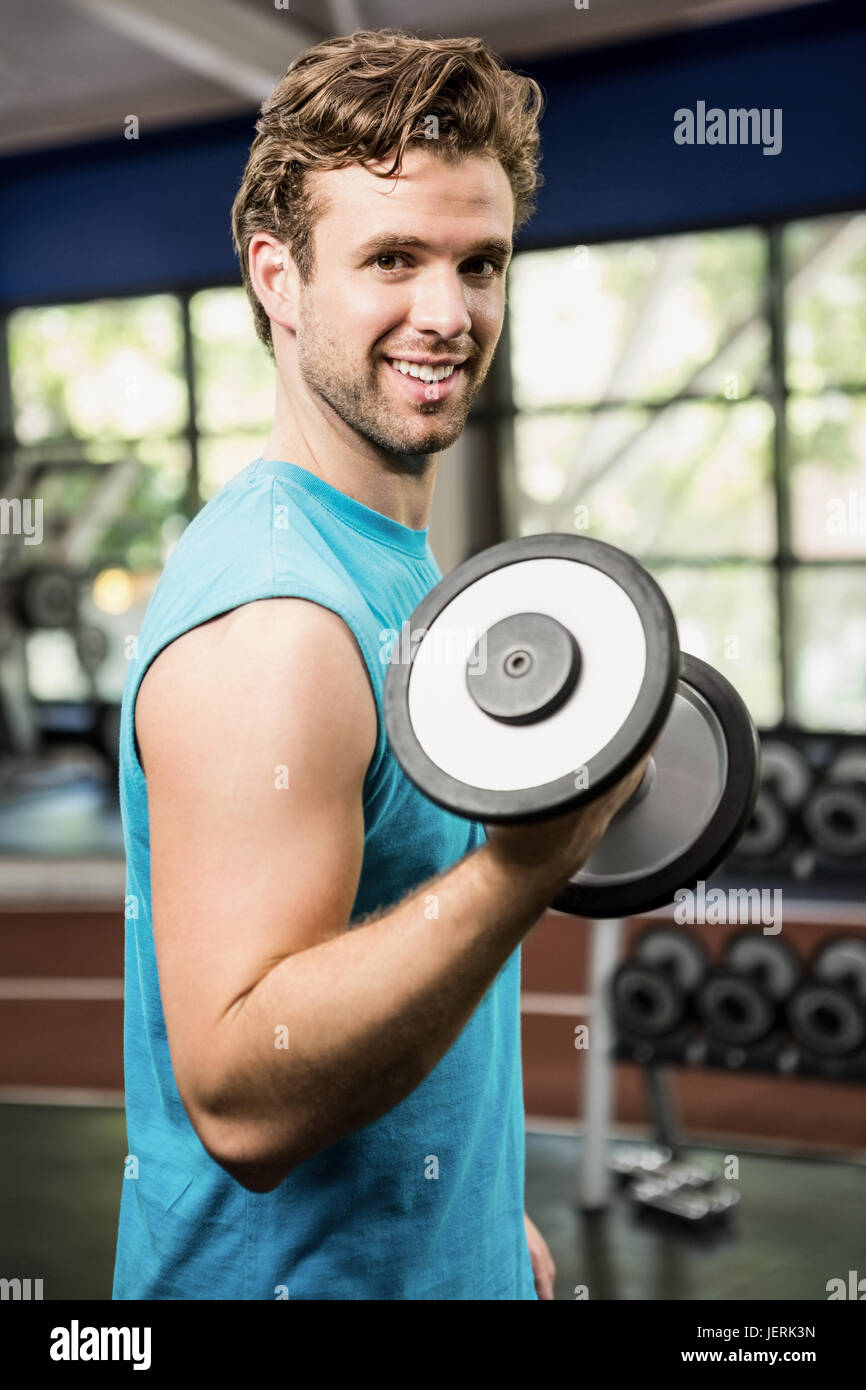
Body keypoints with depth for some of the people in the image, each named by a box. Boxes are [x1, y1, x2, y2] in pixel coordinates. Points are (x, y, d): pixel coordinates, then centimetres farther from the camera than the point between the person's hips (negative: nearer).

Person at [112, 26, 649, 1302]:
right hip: (288, 1272, -8)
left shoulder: (398, 565, 4)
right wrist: (526, 863, -40)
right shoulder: (266, 619, -25)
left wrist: (488, 1218, 14)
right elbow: (241, 1099, -29)